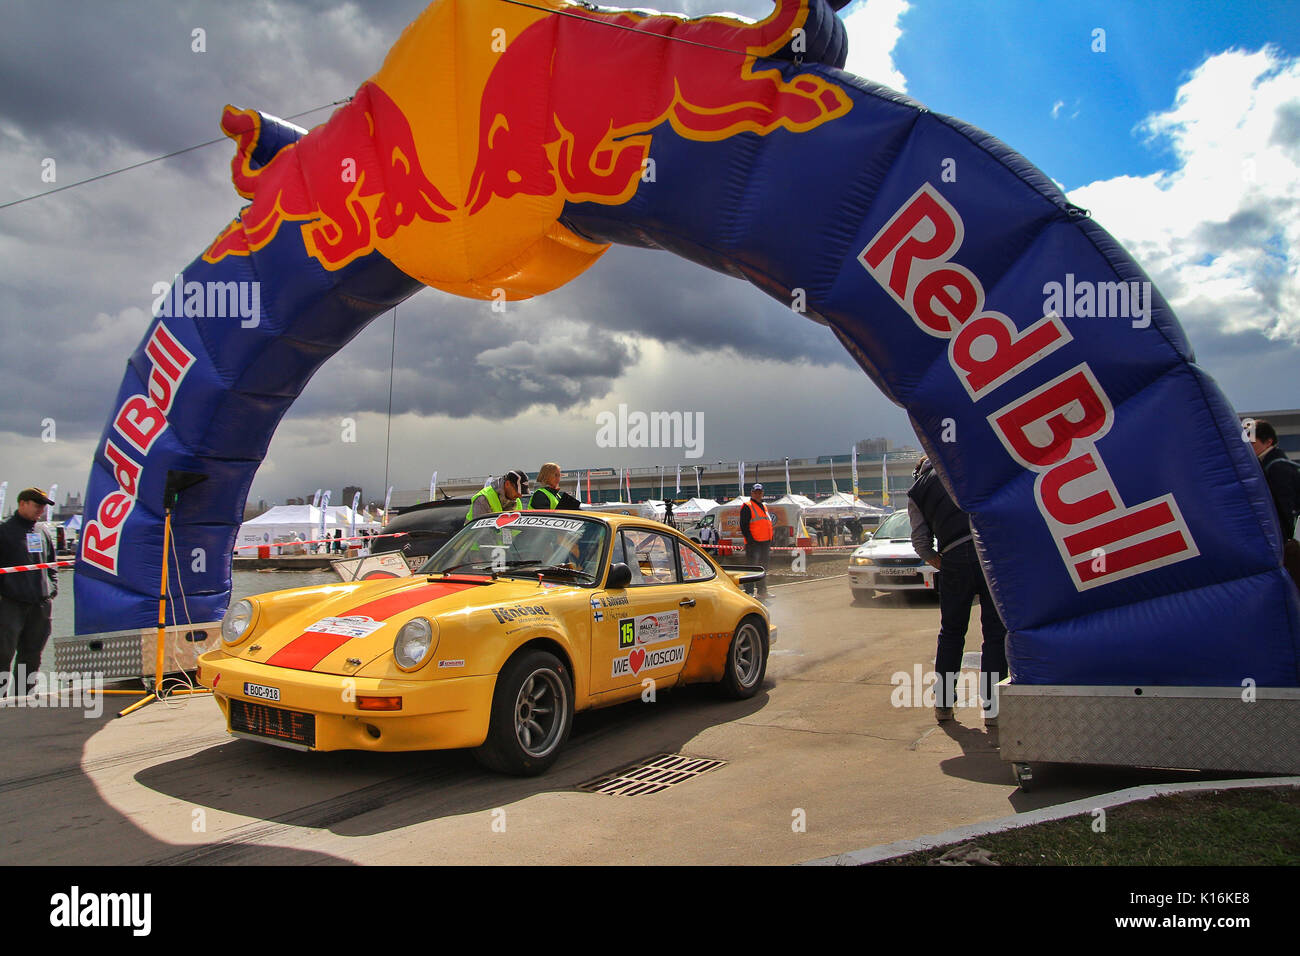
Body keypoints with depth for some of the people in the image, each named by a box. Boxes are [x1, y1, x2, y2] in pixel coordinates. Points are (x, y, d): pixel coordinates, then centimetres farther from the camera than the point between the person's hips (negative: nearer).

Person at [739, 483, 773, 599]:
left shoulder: (764, 507, 20)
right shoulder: (747, 507, -6)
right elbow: (744, 526, -12)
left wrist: (770, 541, 17)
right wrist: (750, 540, -20)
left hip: (765, 542, 8)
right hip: (753, 543, -8)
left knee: (763, 567, 14)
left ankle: (762, 591, 22)